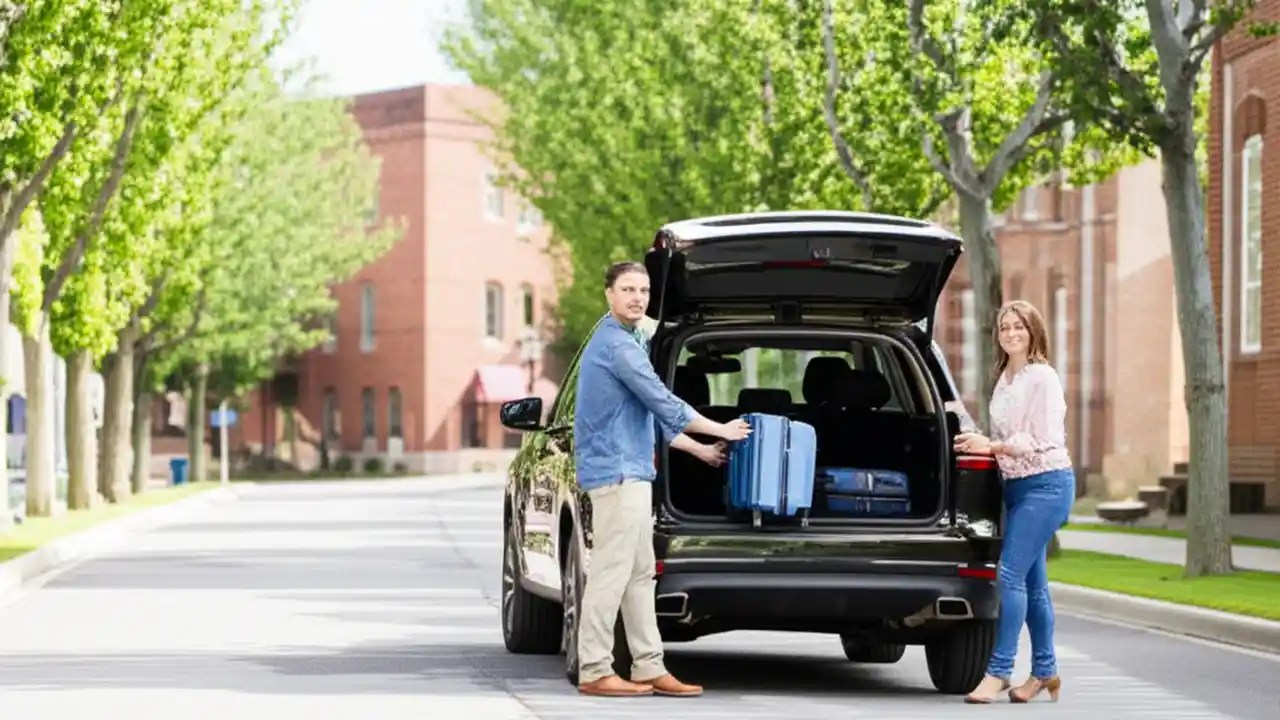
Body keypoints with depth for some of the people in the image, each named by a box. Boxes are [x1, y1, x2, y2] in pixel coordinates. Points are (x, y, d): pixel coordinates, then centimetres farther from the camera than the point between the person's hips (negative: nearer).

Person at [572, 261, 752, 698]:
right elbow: (662, 401, -15)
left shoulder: (623, 341, 21)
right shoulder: (616, 343, -13)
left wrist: (700, 449, 26)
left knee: (640, 575, 9)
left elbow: (652, 413, 26)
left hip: (631, 473, 11)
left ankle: (649, 668, 11)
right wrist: (719, 431, -4)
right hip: (616, 472, -11)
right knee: (611, 573, -8)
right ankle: (595, 671, -6)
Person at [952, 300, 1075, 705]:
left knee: (1011, 573, -13)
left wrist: (991, 447, -16)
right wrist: (983, 446, 4)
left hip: (1045, 483, -9)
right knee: (1031, 581, 12)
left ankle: (999, 671, -12)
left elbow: (1042, 439, -16)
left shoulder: (1042, 378, -10)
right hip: (1016, 485, 9)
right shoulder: (1004, 378, 15)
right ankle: (1045, 671, 19)